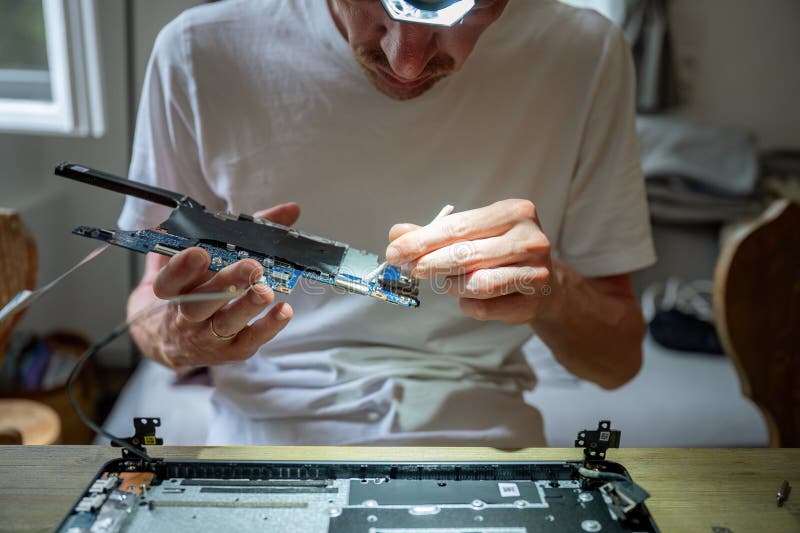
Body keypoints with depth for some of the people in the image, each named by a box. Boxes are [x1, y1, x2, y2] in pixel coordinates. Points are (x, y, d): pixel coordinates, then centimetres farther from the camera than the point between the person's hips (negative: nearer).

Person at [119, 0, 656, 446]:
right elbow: (150, 302, 4)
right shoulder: (199, 53, -8)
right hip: (267, 433, 1)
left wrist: (553, 292, -21)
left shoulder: (586, 54, -6)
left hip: (479, 433, 0)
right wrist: (177, 336, -19)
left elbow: (620, 359, 1)